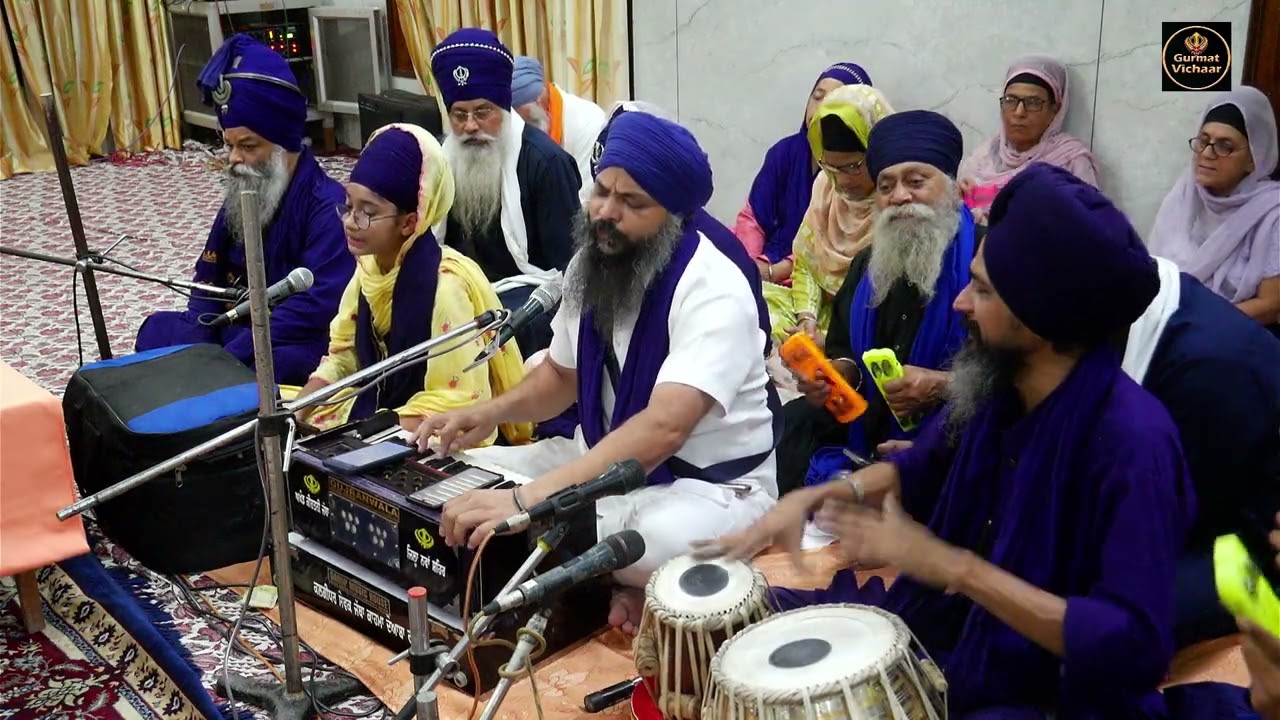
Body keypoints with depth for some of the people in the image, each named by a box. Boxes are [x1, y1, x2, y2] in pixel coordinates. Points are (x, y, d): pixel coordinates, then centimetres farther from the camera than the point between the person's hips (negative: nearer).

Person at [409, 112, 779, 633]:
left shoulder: (713, 291, -25)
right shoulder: (590, 265, 0)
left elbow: (663, 428, -38)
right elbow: (563, 375, 15)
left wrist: (528, 497, -46)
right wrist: (491, 411, -7)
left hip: (712, 484, -7)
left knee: (657, 539, -41)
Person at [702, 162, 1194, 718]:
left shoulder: (1133, 440, -27)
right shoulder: (995, 386, -5)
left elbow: (1136, 645, -30)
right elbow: (919, 469, 14)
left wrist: (950, 565, -30)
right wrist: (811, 497, -3)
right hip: (944, 630, 7)